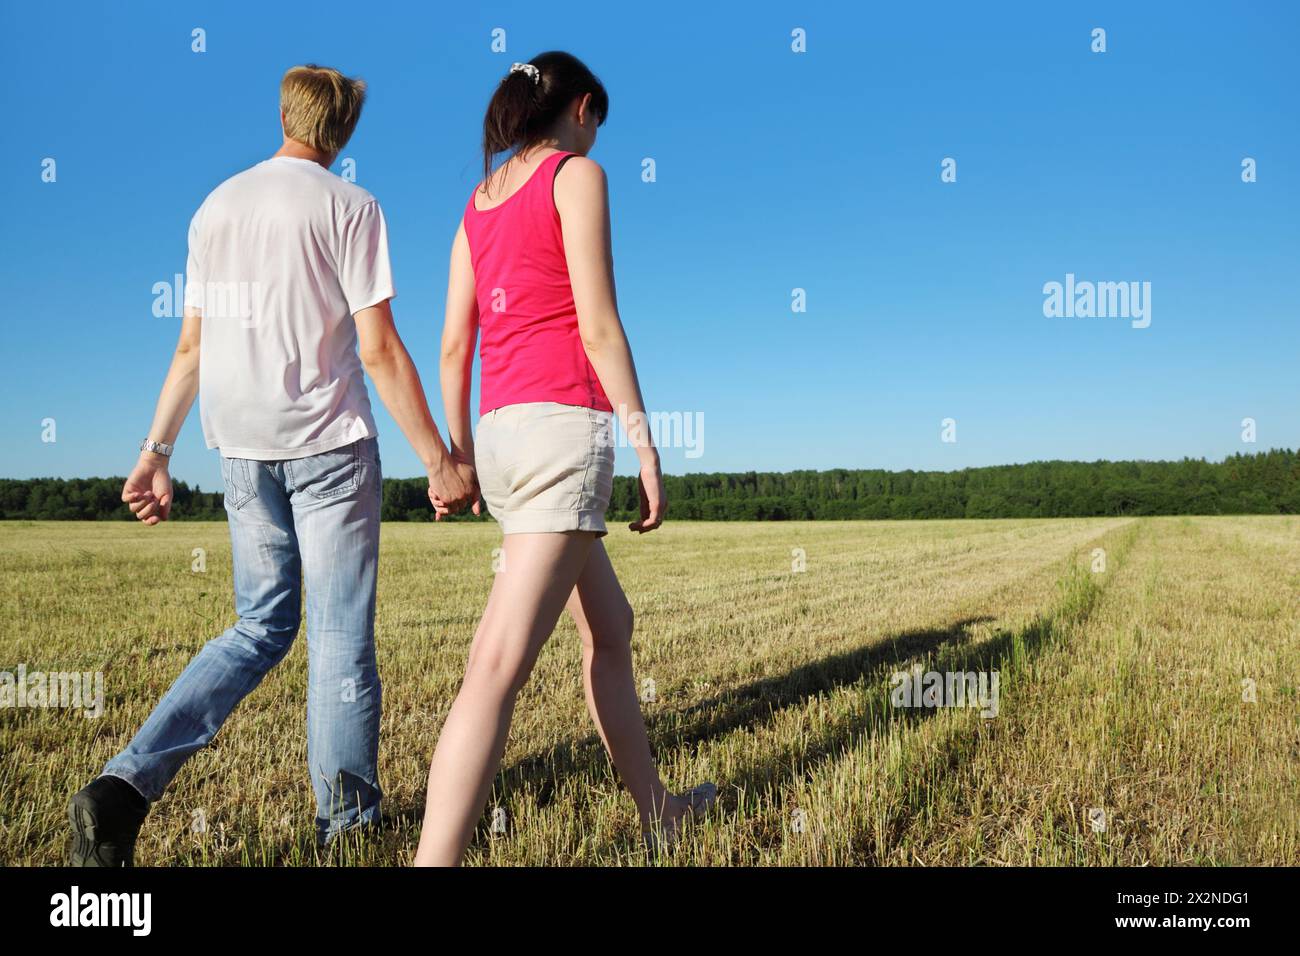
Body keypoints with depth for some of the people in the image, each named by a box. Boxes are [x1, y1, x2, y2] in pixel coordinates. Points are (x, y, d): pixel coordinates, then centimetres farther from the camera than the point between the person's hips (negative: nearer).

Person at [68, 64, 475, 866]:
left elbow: (191, 347, 11)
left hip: (243, 449, 6)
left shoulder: (215, 208, 12)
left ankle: (126, 785, 5)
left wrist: (155, 454, 16)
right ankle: (347, 814, 15)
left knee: (260, 628, 15)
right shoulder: (348, 207, -5)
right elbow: (380, 350, -11)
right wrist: (440, 461, -8)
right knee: (340, 633, 5)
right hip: (329, 444, -5)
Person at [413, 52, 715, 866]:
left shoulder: (479, 200, 20)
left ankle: (656, 808, 32)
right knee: (500, 664, -14)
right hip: (563, 426, -8)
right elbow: (598, 326, -10)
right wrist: (647, 446, -8)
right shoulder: (576, 174, 0)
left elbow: (455, 343, 15)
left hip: (501, 431, 8)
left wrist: (459, 455, 19)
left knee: (610, 626, 20)